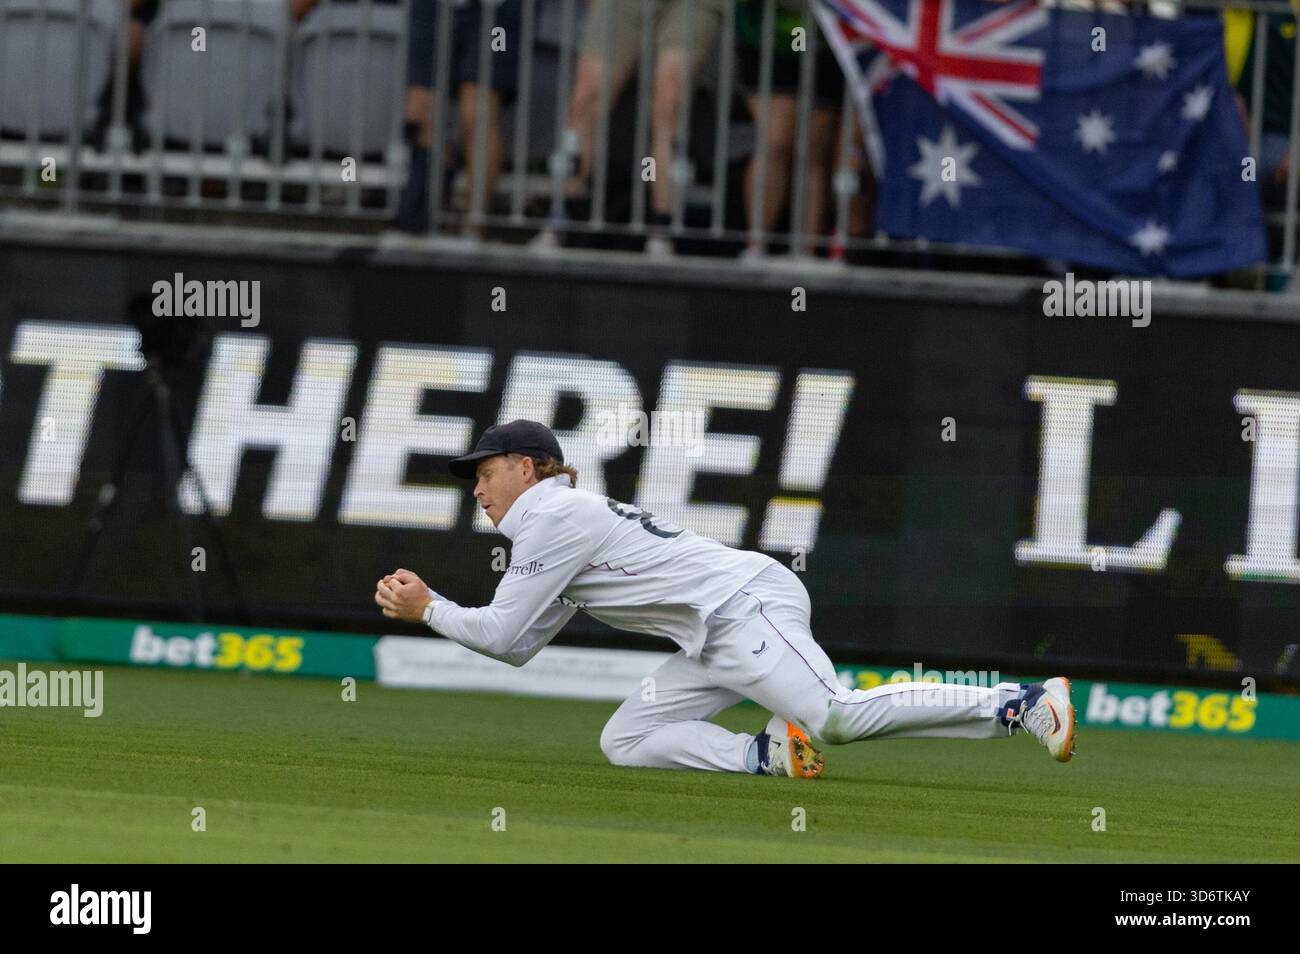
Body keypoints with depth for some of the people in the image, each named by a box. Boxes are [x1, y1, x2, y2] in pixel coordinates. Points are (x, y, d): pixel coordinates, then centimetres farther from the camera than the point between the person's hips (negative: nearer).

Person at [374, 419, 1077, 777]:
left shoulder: (551, 515, -2)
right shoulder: (555, 524, 28)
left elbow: (501, 631, -6)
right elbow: (518, 647, 30)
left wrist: (429, 610, 9)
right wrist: (425, 605, 23)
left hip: (747, 603, -10)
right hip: (715, 639, 10)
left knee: (839, 714, -27)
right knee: (624, 743, 5)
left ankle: (1020, 705, -30)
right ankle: (768, 754, -9)